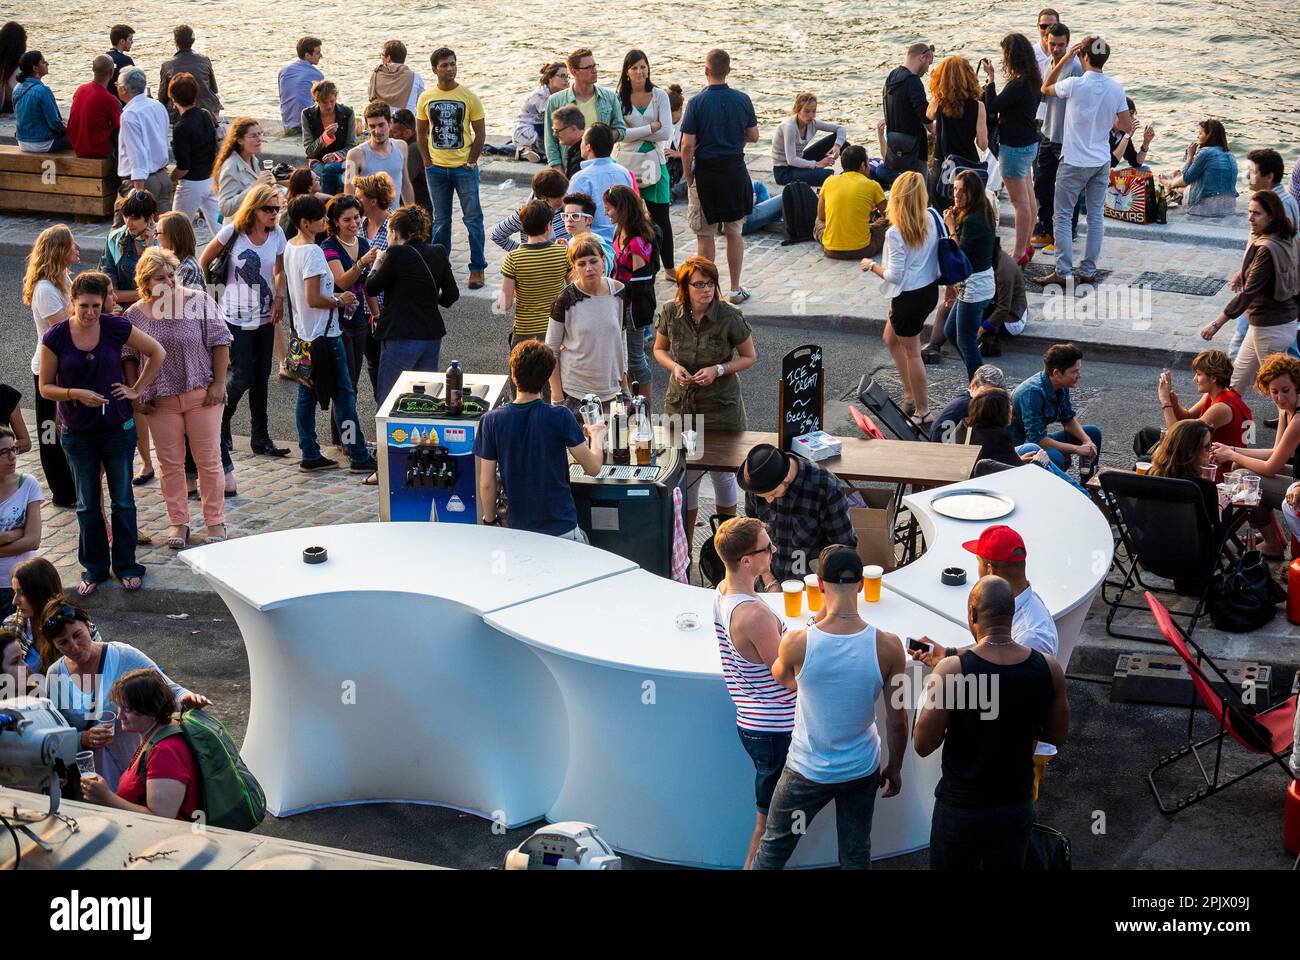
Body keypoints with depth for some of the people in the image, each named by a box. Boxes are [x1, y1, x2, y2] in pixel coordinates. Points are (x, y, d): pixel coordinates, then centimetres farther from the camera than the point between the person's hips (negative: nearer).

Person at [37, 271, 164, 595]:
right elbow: (46, 387, -4)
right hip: (77, 432, 0)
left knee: (123, 500, 8)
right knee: (87, 504, 10)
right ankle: (94, 568, 23)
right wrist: (76, 394, -20)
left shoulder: (115, 327, -9)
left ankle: (126, 565, 20)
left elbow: (156, 352, 3)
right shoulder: (55, 337, -9)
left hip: (117, 426, 0)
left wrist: (137, 389, -1)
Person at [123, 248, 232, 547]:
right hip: (160, 401, 2)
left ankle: (215, 520, 16)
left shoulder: (198, 301, -6)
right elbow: (129, 357, 9)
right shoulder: (135, 315, 0)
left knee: (209, 460, 4)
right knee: (170, 463, 7)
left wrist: (218, 383, -7)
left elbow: (220, 342, -3)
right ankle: (178, 522, 19)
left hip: (201, 396, -2)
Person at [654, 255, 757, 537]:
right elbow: (659, 349, 9)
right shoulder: (670, 313, -8)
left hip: (721, 407, -2)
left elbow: (750, 357, -4)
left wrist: (718, 370, -19)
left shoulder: (729, 317, -16)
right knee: (685, 475, 11)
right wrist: (674, 367, -12)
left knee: (722, 473, 10)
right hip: (681, 404, 2)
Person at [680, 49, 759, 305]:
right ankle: (735, 289, 17)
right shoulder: (742, 100, -3)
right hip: (735, 171, 3)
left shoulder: (697, 102, -12)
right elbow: (753, 136, 7)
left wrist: (688, 178, -1)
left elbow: (688, 145, -13)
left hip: (705, 173, -3)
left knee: (706, 235, 6)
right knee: (735, 232, 13)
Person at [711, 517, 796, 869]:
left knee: (769, 816, 22)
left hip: (751, 721, 9)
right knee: (769, 823, 6)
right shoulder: (754, 614, -29)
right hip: (774, 732, -9)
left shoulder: (723, 592, 1)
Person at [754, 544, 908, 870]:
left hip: (807, 771, -1)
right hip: (862, 770, 1)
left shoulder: (797, 643, -24)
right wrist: (895, 767, 8)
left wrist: (815, 625, 4)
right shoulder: (888, 646, -20)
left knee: (772, 850, 19)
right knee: (856, 857, 19)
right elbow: (897, 719, -9)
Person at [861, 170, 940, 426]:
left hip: (909, 297, -8)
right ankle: (911, 395, 33)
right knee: (891, 338, 26)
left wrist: (872, 266, -3)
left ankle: (922, 412, 20)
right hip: (930, 290, 8)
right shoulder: (932, 218, -6)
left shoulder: (895, 233, -25)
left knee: (912, 352, 9)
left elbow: (894, 276, -20)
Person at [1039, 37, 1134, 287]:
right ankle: (1088, 271, 15)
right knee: (1096, 217, 11)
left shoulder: (1074, 84, -15)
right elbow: (1127, 127, 3)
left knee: (1062, 216, 4)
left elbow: (1045, 88, 4)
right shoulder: (1116, 89, -2)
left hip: (1074, 163, -5)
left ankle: (1064, 273, 1)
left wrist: (1064, 60, 5)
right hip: (1102, 162, 5)